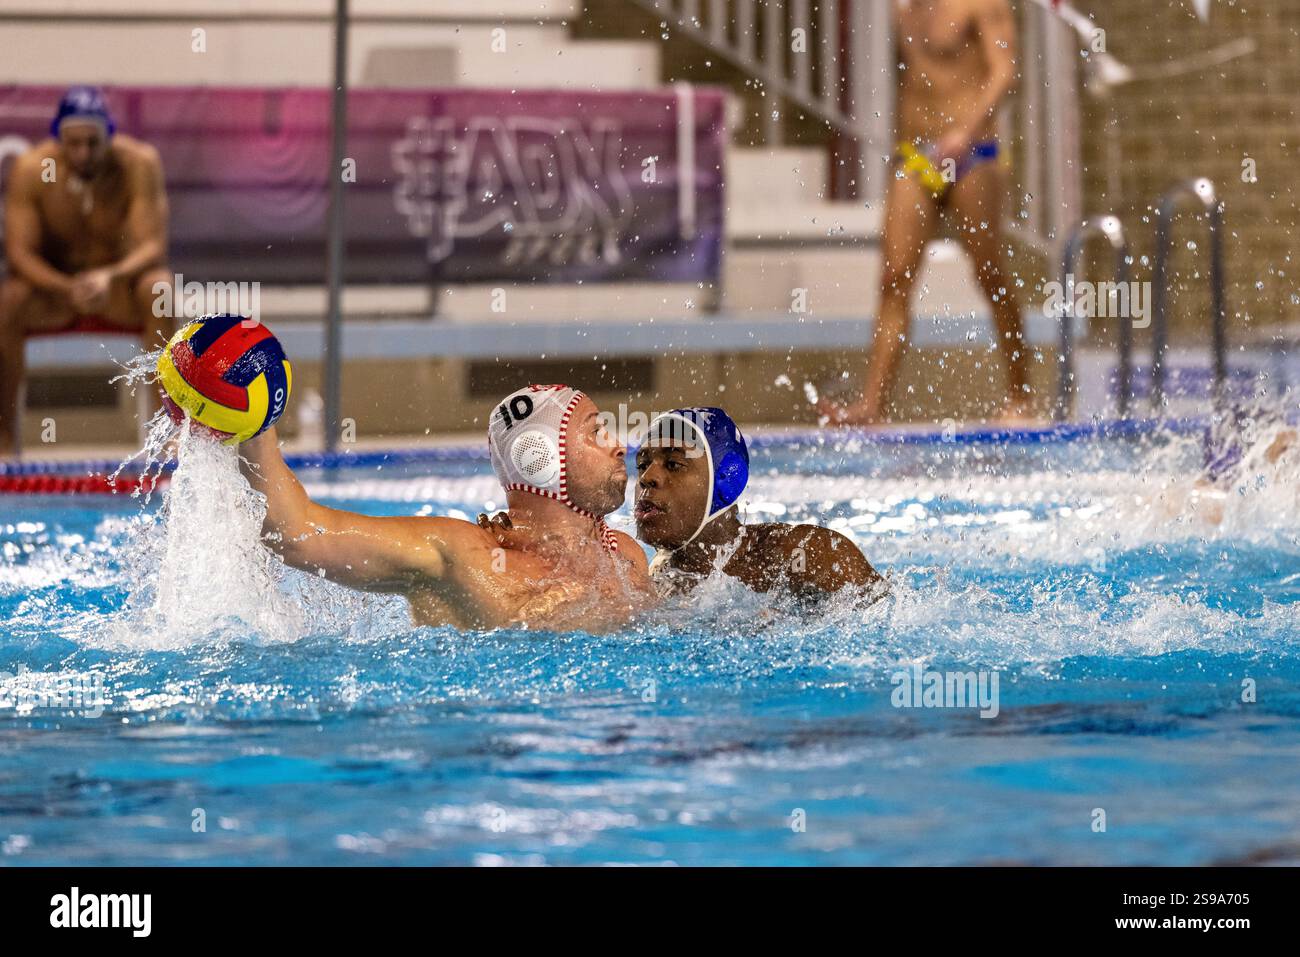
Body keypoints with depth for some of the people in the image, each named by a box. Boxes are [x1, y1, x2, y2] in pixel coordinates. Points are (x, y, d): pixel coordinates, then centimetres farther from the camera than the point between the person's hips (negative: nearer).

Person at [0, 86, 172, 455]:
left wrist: (110, 276, -40)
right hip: (54, 285, 0)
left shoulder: (139, 163, -17)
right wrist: (68, 288, -36)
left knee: (158, 286, -32)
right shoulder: (31, 168, -16)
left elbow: (153, 245, -20)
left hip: (121, 284, 0)